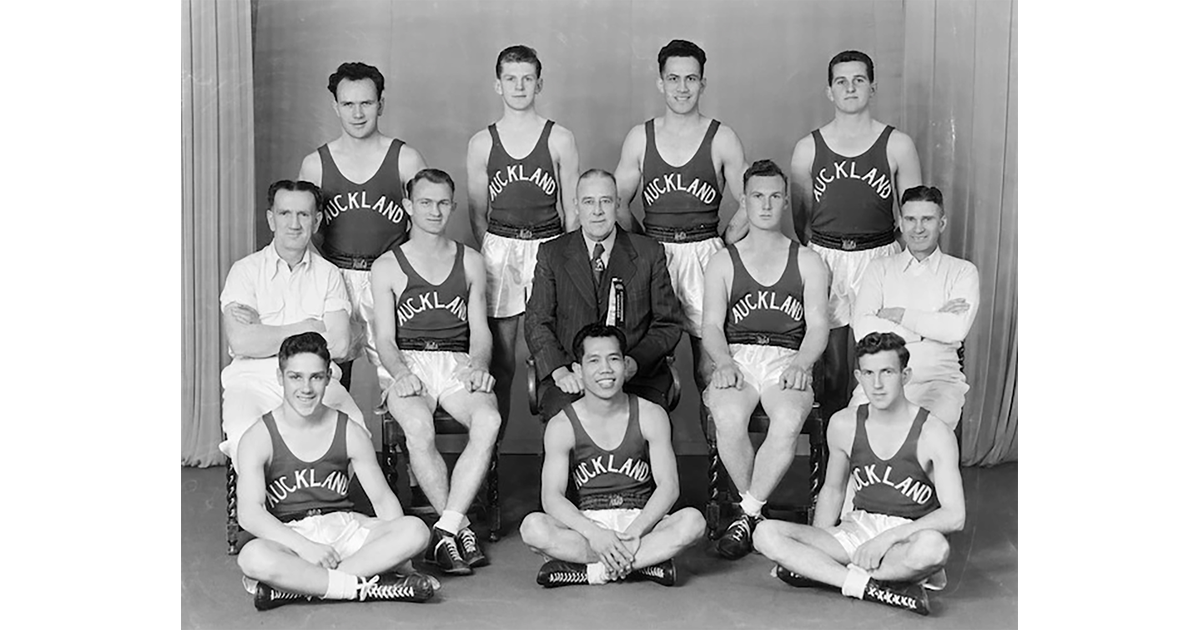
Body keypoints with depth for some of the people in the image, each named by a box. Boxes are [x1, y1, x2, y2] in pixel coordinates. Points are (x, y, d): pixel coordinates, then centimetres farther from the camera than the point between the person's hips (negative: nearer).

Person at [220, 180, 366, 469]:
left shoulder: (328, 274, 13)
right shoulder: (245, 271, 7)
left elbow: (338, 344, -2)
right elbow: (241, 341, -8)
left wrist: (264, 331, -4)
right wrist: (306, 328, -2)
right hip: (254, 379, -2)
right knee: (244, 437, -33)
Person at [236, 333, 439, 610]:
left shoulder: (351, 434, 4)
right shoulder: (259, 438, -4)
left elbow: (382, 497, 7)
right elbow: (249, 513, -14)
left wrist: (396, 551, -11)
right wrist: (304, 547, -27)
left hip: (343, 526, 3)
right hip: (287, 534, -3)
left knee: (416, 530, -23)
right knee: (252, 557, -38)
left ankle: (298, 585, -29)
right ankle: (367, 585, -30)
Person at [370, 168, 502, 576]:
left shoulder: (470, 263, 19)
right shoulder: (386, 267, 12)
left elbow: (480, 331, 15)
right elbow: (385, 339, 5)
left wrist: (478, 366, -7)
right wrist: (401, 373, -17)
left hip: (458, 364, 2)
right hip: (407, 364, -2)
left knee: (488, 421, -33)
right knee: (418, 428, -36)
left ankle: (444, 532, -34)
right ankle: (461, 529, -26)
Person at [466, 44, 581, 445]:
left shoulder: (560, 139, 3)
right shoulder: (481, 144, 6)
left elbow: (572, 209, 6)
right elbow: (477, 214, 10)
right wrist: (494, 255, 0)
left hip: (549, 248, -1)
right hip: (498, 251, 1)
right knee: (500, 360, 2)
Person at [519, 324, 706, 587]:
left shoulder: (651, 416, 0)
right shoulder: (562, 425, -2)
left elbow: (668, 486, -6)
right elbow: (552, 497, -11)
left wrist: (634, 531, -22)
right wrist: (593, 533, -28)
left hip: (641, 522, 1)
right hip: (587, 522, 0)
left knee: (692, 521, -29)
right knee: (532, 527, -31)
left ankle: (592, 570, -26)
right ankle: (647, 561, -28)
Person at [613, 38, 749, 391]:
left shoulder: (722, 140, 2)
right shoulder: (639, 138, 7)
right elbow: (619, 203, 12)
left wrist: (722, 248, -2)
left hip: (706, 255, -2)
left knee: (711, 368, -4)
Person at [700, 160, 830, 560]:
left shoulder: (807, 261, 18)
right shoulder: (723, 261, 19)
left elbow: (817, 325, 8)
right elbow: (712, 324, 9)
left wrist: (801, 364, -12)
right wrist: (725, 363, -12)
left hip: (787, 358, 0)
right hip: (737, 356, 0)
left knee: (788, 421, -34)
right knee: (728, 419, -33)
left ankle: (747, 513, -20)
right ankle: (757, 508, -10)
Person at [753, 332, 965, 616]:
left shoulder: (933, 433, -11)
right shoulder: (844, 424, 1)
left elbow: (954, 516, -15)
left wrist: (889, 537, -23)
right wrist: (816, 547, 3)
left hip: (909, 536, -4)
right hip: (858, 527, 4)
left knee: (932, 547, -42)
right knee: (765, 534, -19)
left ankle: (816, 570, -24)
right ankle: (871, 587, -27)